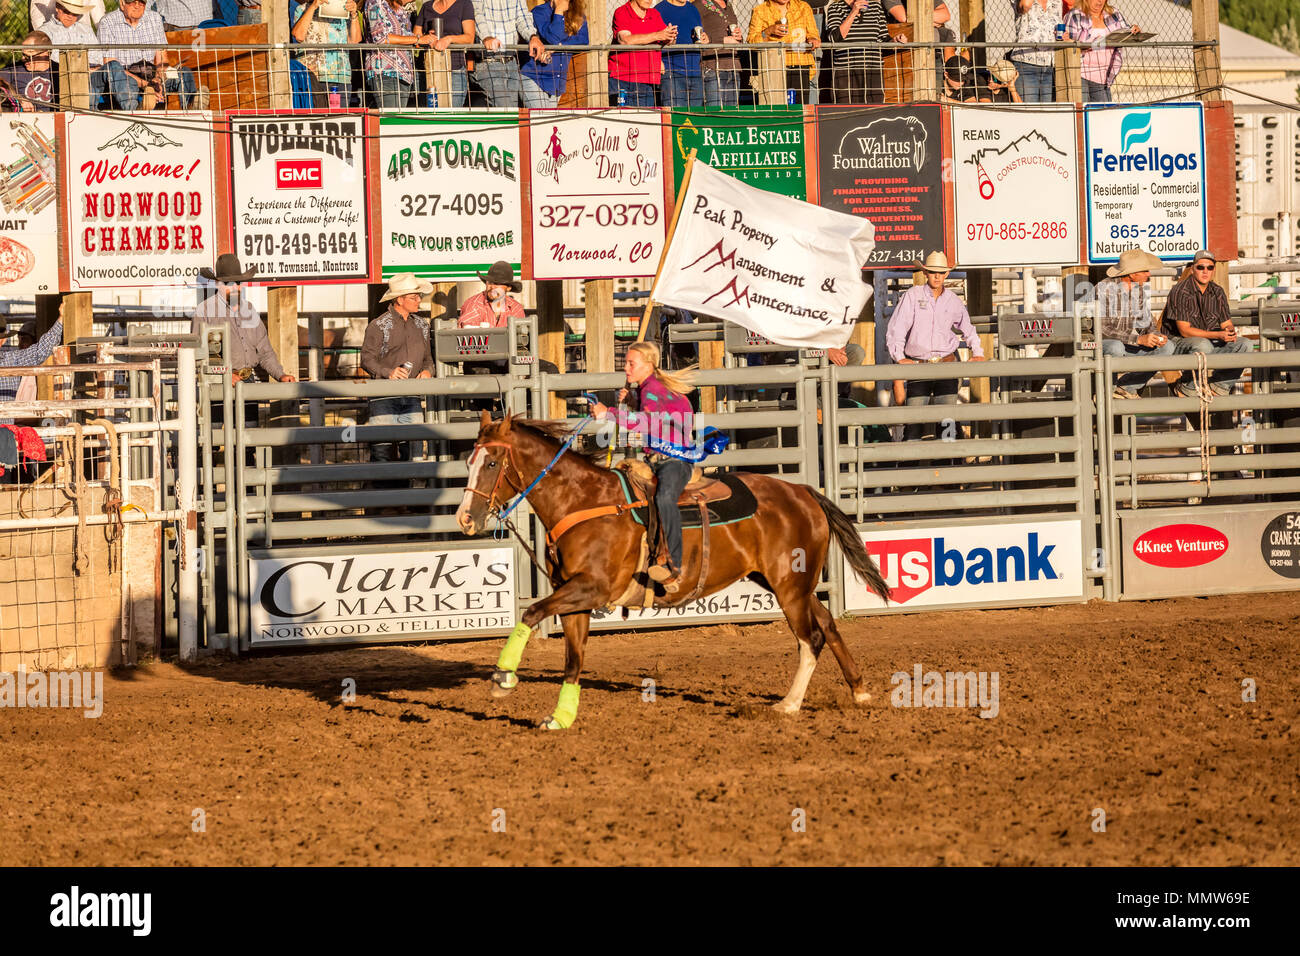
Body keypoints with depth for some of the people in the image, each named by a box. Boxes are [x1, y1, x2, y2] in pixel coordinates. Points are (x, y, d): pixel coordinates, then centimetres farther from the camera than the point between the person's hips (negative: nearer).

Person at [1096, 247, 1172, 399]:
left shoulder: (1143, 288, 3)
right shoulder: (1103, 289, -18)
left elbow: (1145, 323, 10)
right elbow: (1102, 329, -24)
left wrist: (1155, 335, -14)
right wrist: (1138, 339, -30)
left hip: (1131, 346, 7)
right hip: (1104, 344, -7)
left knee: (1167, 347, -12)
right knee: (1116, 347, -40)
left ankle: (1125, 385, -8)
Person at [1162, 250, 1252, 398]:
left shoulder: (1217, 292, 6)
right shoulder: (1181, 291, -15)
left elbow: (1227, 324, 10)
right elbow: (1184, 330, -19)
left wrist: (1231, 332, -17)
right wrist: (1218, 335, -26)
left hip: (1209, 343, 6)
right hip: (1179, 342, -6)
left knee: (1244, 345, -12)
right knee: (1203, 345, -38)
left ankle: (1217, 384, -3)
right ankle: (1187, 386, -19)